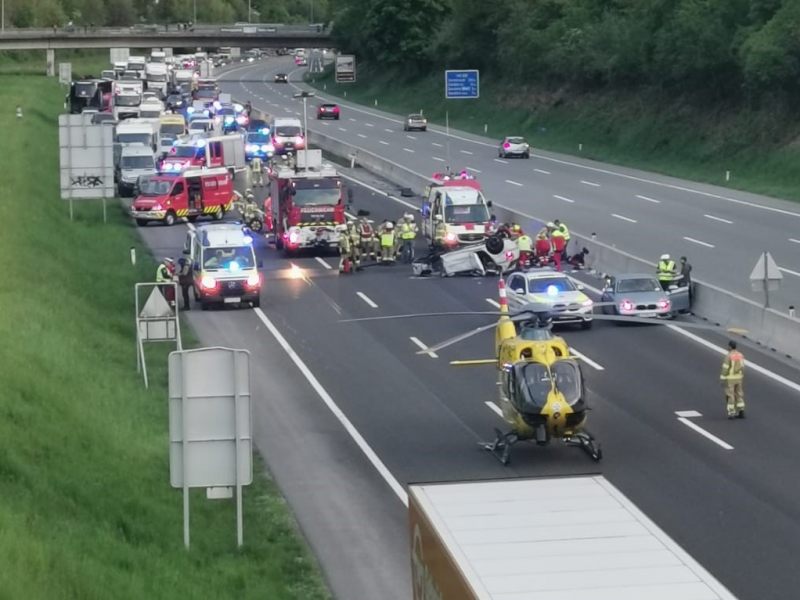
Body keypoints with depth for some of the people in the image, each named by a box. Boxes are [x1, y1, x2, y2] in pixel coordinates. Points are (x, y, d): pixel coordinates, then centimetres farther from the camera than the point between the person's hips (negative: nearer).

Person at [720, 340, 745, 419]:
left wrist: (723, 380, -13)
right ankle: (741, 413, 9)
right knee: (738, 395, 12)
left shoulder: (728, 356, -18)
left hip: (729, 378, -6)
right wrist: (741, 378, 18)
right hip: (738, 378, 6)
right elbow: (742, 367, 9)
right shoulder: (740, 355, 2)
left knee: (730, 396, 2)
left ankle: (731, 414, 2)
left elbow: (725, 369, -18)